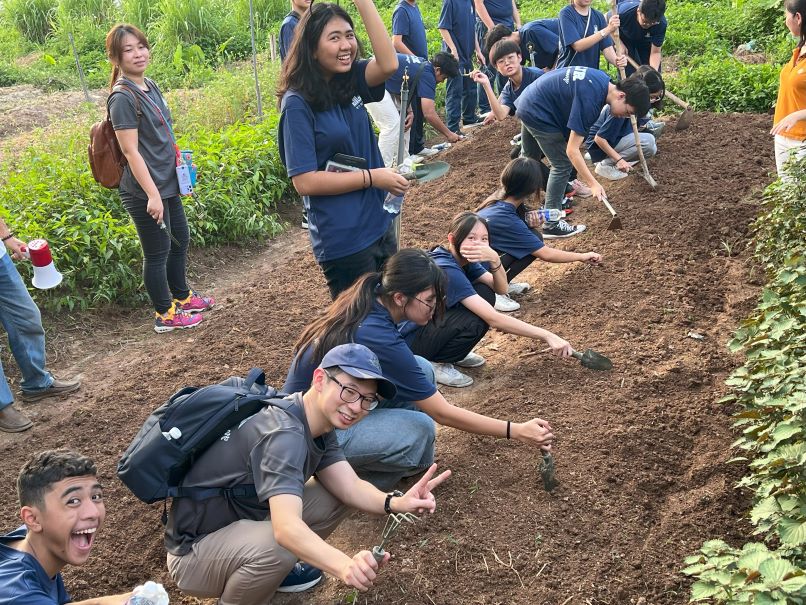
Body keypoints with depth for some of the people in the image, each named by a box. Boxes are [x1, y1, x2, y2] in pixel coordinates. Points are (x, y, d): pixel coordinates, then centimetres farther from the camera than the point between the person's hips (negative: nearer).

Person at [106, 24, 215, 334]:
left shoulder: (150, 85, 7)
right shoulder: (122, 97, -19)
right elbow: (131, 151, -22)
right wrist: (152, 194, -23)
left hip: (167, 183, 9)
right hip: (145, 190, -9)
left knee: (180, 239, 22)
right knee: (158, 252, 5)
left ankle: (182, 296, 42)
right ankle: (165, 315, 21)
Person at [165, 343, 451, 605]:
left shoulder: (319, 423, -1)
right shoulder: (285, 433, -31)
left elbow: (350, 487, -11)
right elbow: (287, 528, -43)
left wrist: (396, 502, -31)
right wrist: (346, 566, -59)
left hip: (246, 523, 8)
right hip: (194, 552, -8)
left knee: (335, 497, -1)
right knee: (275, 548, -36)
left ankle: (271, 569, 14)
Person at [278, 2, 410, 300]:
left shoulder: (350, 82, 3)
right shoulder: (297, 104, -15)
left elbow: (388, 64, -16)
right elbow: (304, 182, -20)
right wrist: (372, 177, -16)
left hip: (380, 225, 7)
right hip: (343, 241, -7)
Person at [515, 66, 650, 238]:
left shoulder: (604, 80, 1)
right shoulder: (590, 101, -27)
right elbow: (572, 150, -27)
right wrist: (593, 184, -25)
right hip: (537, 113, -10)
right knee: (563, 164, -7)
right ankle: (551, 226, -3)